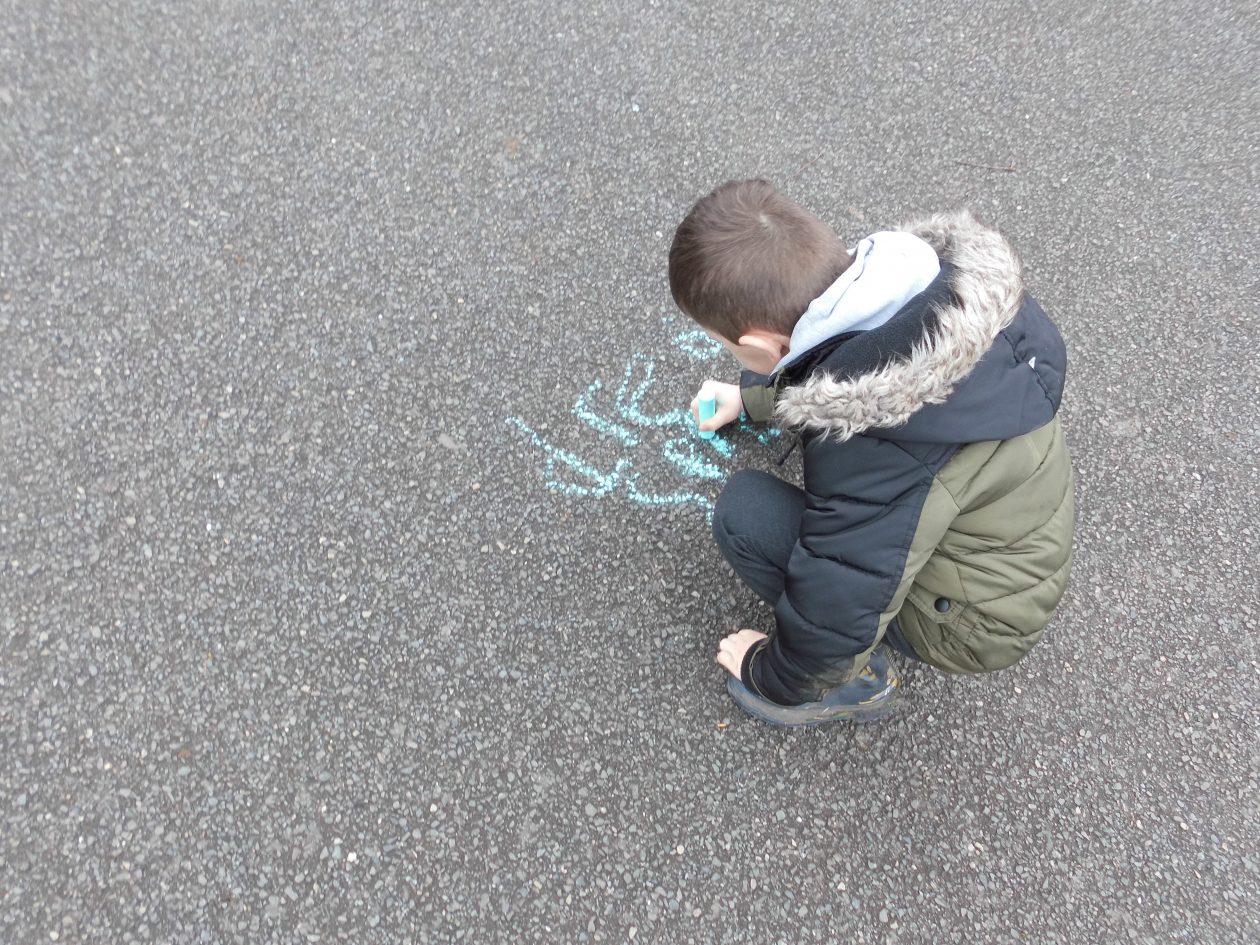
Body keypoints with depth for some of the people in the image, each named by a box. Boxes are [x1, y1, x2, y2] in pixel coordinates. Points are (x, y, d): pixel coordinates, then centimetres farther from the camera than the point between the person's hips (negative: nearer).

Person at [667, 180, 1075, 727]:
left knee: (745, 512, -17)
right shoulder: (926, 287, -16)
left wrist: (771, 679, -5)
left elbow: (837, 613, -25)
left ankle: (852, 680, 6)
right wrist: (749, 396, 22)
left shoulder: (871, 445, -39)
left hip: (975, 623, -7)